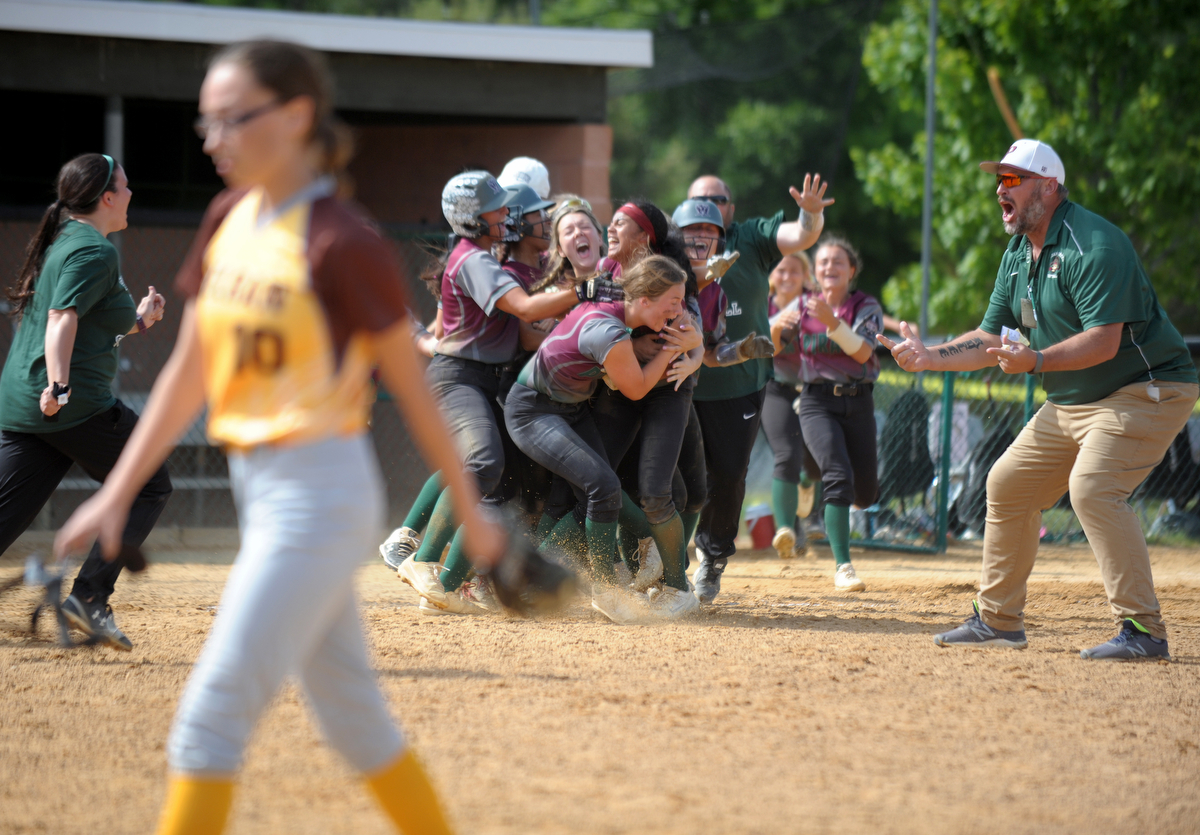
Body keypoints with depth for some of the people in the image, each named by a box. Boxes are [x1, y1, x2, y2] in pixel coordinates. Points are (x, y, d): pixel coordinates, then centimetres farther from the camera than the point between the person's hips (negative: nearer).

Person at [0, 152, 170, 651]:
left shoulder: (62, 243, 22)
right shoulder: (95, 250, -8)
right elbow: (63, 319, -22)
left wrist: (137, 321, 27)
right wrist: (58, 386, -30)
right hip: (78, 405, -9)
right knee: (150, 488, 5)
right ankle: (89, 598, -4)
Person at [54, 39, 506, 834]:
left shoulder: (343, 245, -15)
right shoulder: (228, 222, 7)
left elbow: (412, 386, -8)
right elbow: (190, 372, 13)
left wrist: (471, 513, -1)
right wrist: (117, 494, 11)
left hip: (321, 493, -8)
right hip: (260, 491, 8)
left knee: (211, 716, -9)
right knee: (351, 710, 16)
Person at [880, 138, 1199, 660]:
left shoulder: (1093, 245, -22)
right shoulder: (1018, 255, 9)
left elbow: (1103, 342, -30)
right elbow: (992, 340, 14)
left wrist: (1037, 361, -41)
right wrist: (930, 358, 1)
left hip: (1149, 390, -10)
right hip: (1071, 402, 10)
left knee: (1092, 488, -28)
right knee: (1008, 483, 10)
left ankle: (1143, 630, -25)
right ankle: (998, 620, 22)